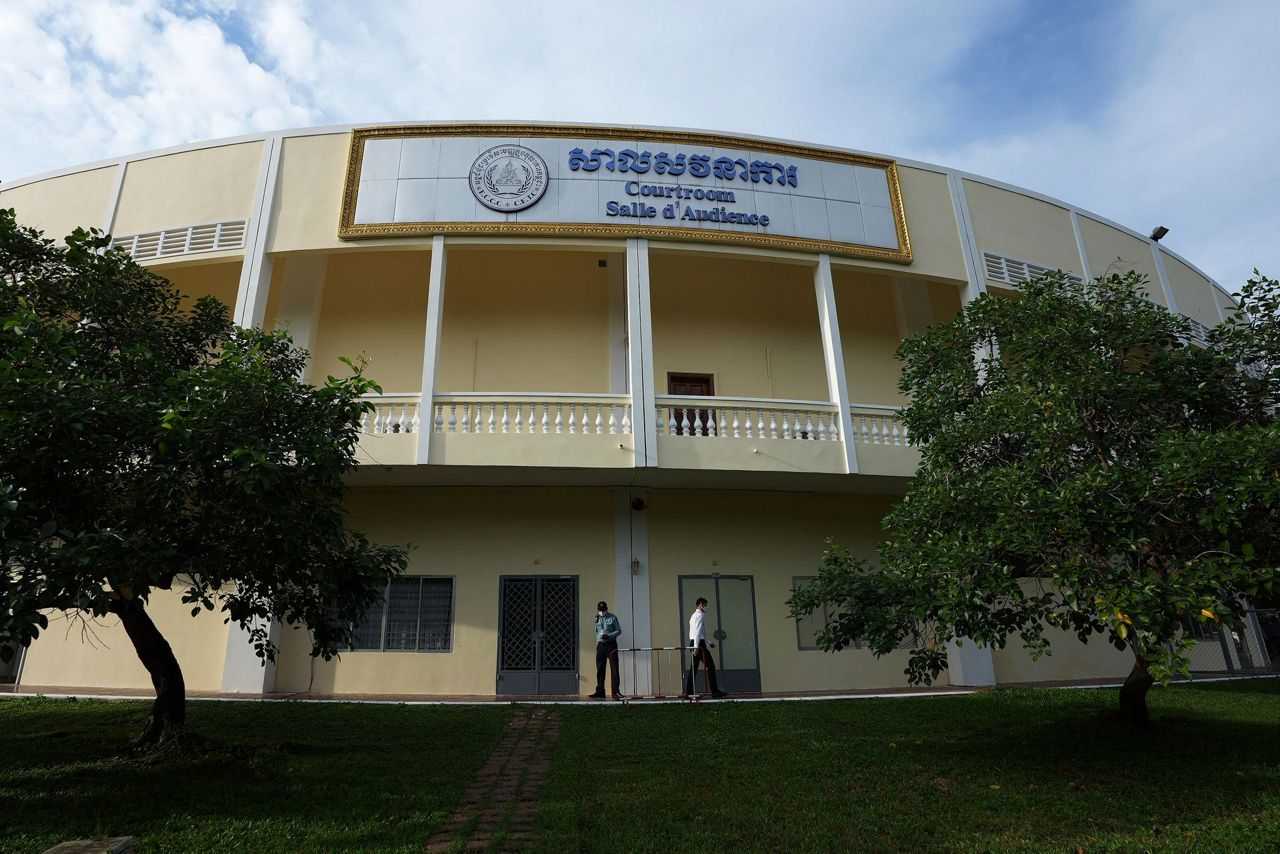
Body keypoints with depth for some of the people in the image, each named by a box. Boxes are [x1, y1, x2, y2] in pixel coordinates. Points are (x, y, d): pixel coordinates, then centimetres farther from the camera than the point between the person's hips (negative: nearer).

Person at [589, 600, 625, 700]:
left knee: (614, 668, -8)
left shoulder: (613, 618, -1)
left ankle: (615, 692, -7)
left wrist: (609, 636, -15)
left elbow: (619, 631, -1)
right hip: (600, 646, 4)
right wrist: (598, 639, 5)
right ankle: (599, 692, 10)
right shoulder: (597, 619, 12)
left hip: (611, 644, -4)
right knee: (600, 670, 4)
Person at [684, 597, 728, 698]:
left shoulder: (693, 615, 21)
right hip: (699, 643, -10)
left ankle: (689, 692, 4)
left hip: (693, 642, 10)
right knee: (710, 666, -5)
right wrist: (696, 647, -22)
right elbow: (697, 632, -18)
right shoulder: (700, 615, -9)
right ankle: (714, 692, -5)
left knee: (693, 668, 7)